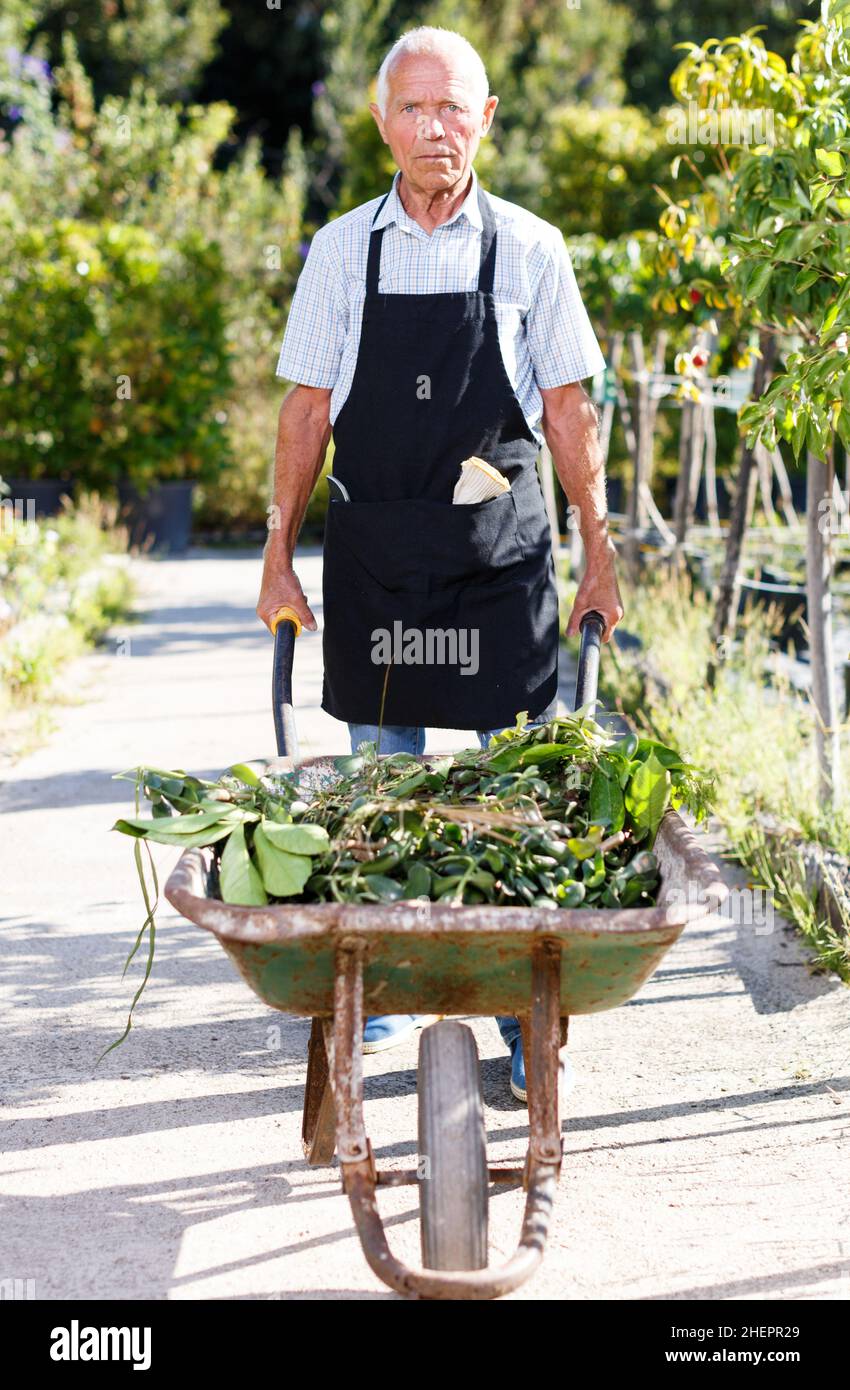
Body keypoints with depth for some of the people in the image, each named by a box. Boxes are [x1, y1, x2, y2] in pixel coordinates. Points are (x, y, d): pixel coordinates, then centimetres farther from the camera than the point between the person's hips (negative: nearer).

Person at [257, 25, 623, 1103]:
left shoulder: (528, 249, 2)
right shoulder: (342, 250, 5)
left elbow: (568, 414, 5)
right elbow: (307, 411, 8)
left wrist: (598, 553, 4)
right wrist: (280, 556, 6)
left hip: (503, 562, -1)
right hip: (373, 561, 1)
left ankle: (526, 1016, 6)